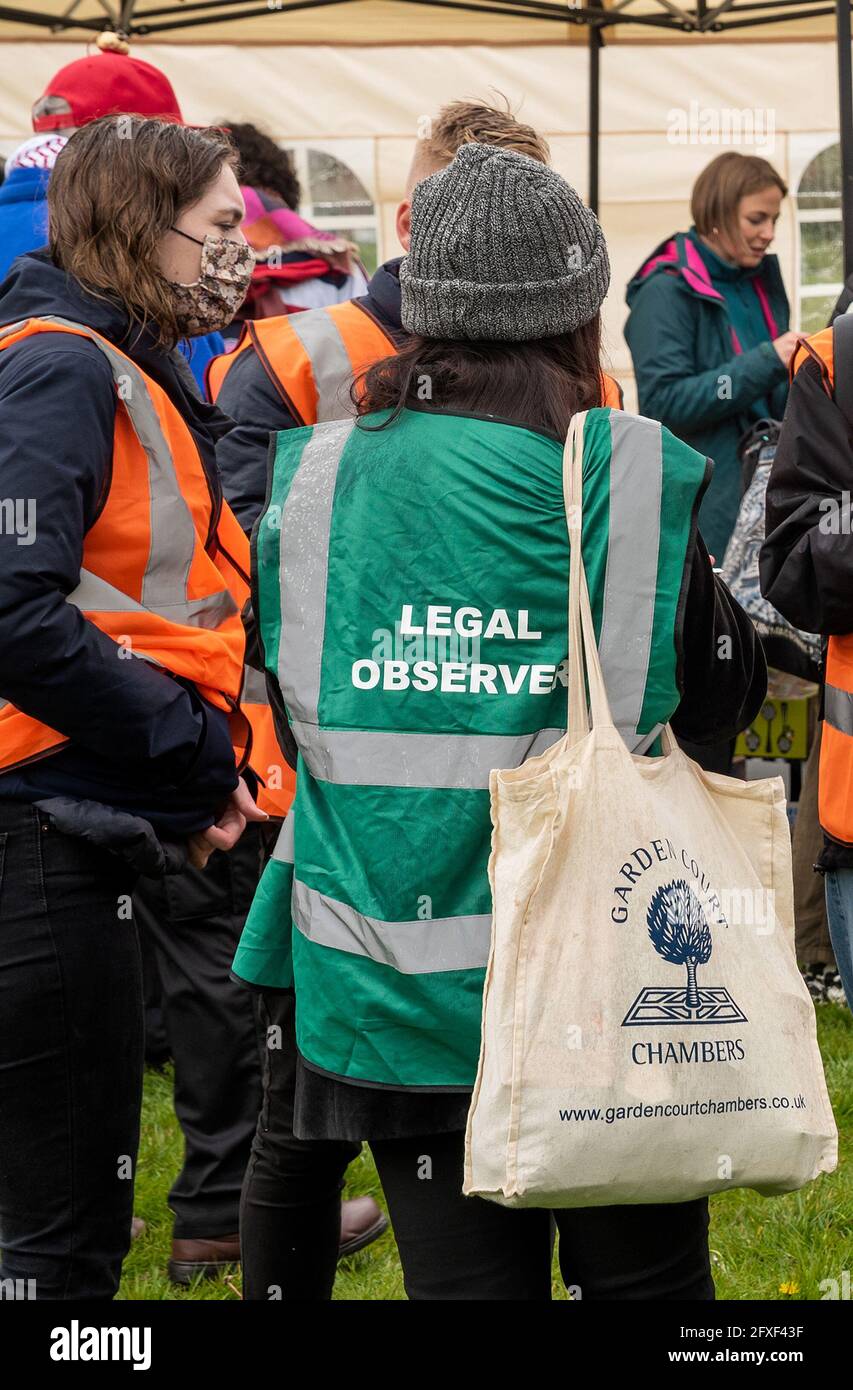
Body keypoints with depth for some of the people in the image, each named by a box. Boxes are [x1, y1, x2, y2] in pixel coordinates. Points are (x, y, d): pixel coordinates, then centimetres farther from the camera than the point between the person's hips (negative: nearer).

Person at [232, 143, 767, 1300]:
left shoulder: (314, 481, -1)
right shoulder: (631, 485, -10)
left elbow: (296, 704, 10)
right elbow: (725, 693, 2)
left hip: (387, 987, 2)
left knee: (467, 1279, 7)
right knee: (643, 1272, 9)